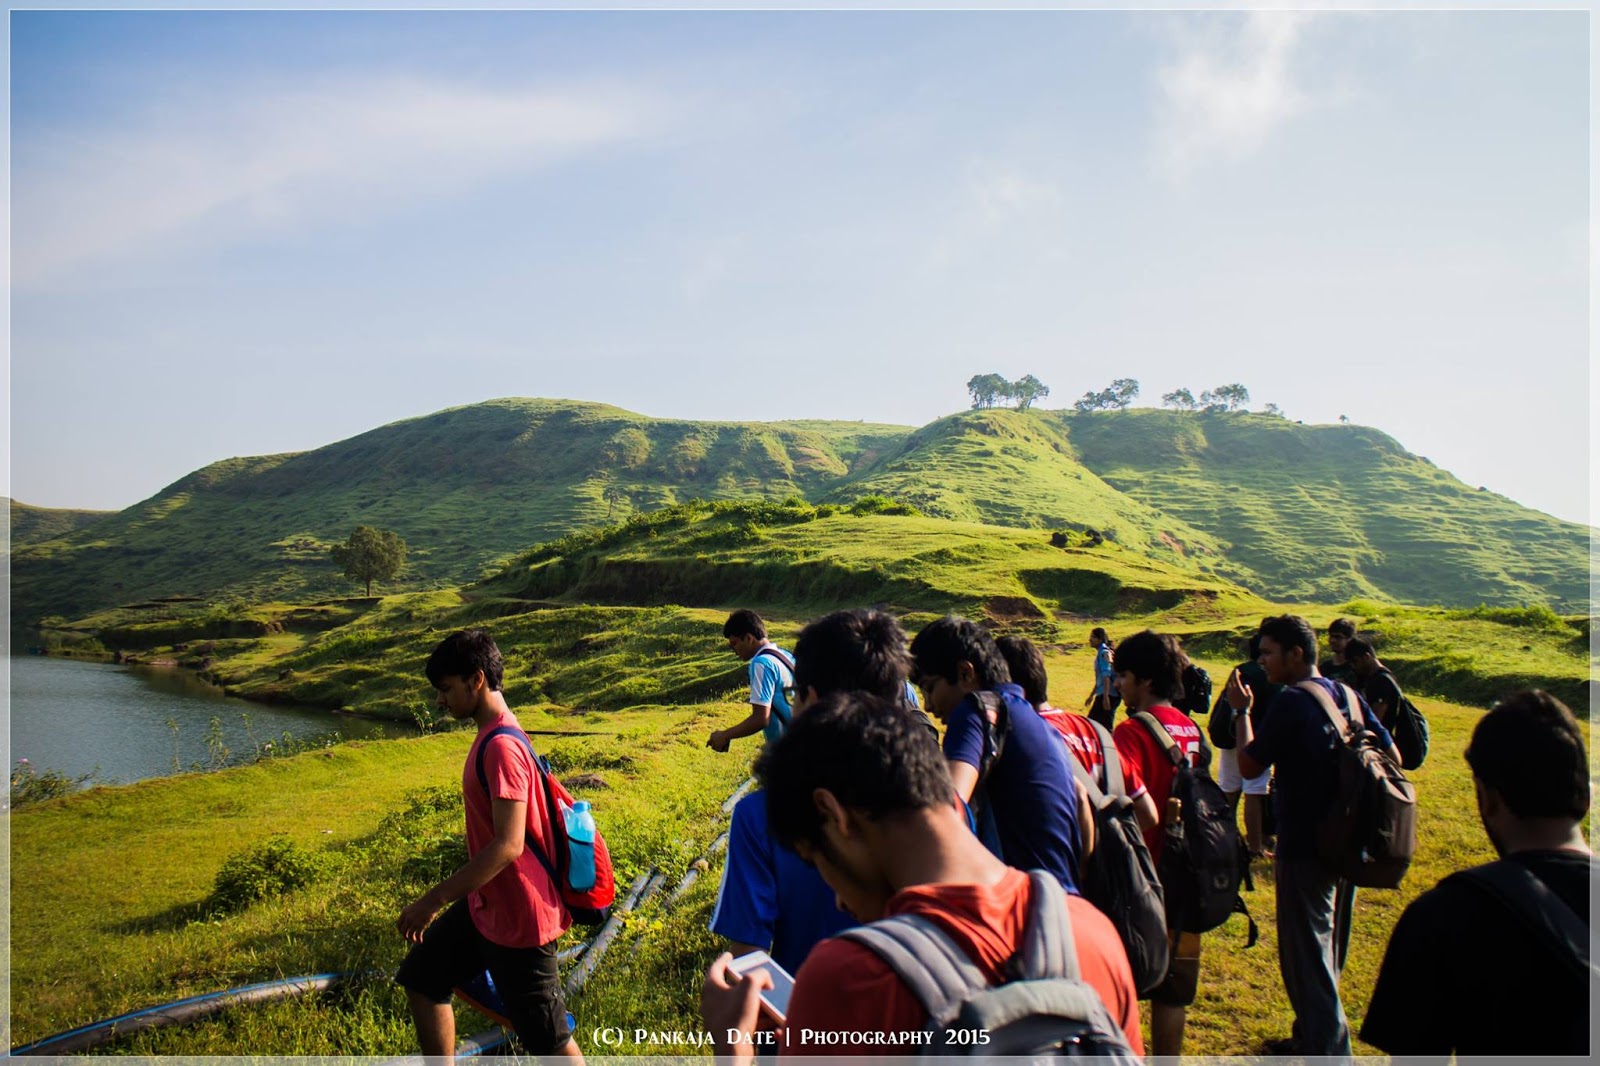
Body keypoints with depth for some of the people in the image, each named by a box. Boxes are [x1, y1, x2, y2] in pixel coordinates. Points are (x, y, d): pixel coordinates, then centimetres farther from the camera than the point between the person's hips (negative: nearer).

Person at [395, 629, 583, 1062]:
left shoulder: (502, 747, -25)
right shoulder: (494, 736, 6)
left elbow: (508, 844, -29)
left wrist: (434, 899, -23)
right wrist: (448, 894, 24)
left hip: (516, 916, -10)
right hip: (485, 903, 10)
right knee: (421, 978, 20)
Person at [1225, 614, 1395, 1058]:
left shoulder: (1290, 703, -18)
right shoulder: (1349, 696, 5)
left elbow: (1249, 766, -13)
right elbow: (1391, 756, 9)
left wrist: (1241, 710, -4)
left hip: (1305, 848, -8)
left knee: (1306, 954, 1)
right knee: (1327, 951, 20)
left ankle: (1326, 1048, 5)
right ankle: (1312, 1036, 34)